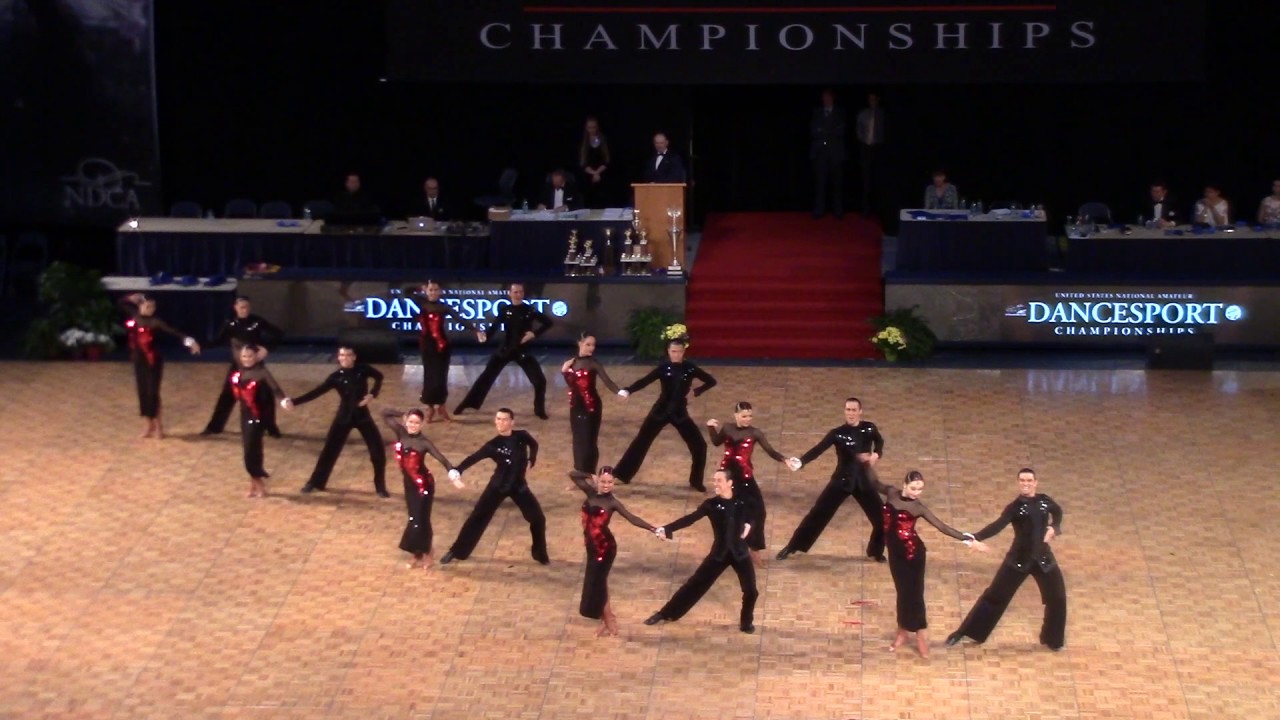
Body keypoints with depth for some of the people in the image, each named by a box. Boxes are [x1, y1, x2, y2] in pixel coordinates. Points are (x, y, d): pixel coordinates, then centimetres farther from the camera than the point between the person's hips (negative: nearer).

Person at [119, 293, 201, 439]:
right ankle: (147, 423, 20)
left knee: (152, 392, -5)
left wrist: (189, 340, -34)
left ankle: (157, 425, 5)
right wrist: (131, 299, -1)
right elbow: (122, 302, 18)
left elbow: (173, 331, -23)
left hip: (153, 360, -5)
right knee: (142, 392, 9)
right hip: (139, 360, 5)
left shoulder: (155, 322, -12)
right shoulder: (135, 317, 2)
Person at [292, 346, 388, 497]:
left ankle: (381, 488, 13)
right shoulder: (336, 376, -10)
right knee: (329, 450, 4)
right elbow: (316, 392, -13)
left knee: (378, 451, -4)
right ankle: (315, 482, 21)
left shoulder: (362, 370, -9)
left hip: (362, 416, 0)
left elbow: (379, 376, 11)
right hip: (344, 417, 0)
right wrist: (294, 401, -22)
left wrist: (372, 394, -4)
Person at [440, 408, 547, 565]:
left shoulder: (521, 436, -10)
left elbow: (534, 444, 15)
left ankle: (540, 554, 23)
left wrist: (531, 461, 6)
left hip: (518, 485, 2)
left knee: (538, 518, 1)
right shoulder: (493, 445, -15)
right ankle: (456, 552, 9)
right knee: (477, 517, -1)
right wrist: (457, 470, -43)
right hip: (498, 485, -1)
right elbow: (474, 457, -28)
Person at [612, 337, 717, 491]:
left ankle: (696, 481, 15)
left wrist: (696, 391, -7)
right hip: (661, 411, -1)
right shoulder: (663, 369, -9)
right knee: (641, 442, 4)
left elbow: (711, 381, 6)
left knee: (699, 445, -3)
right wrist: (627, 391, -37)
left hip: (680, 413, 1)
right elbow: (644, 381, -21)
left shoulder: (690, 369, -5)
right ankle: (621, 474, 16)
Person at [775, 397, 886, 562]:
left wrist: (876, 454, -4)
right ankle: (791, 547, 6)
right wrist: (801, 461, -38)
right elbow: (818, 449, -21)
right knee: (817, 514, -3)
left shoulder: (869, 428, -2)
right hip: (842, 480, -2)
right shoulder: (837, 433, -9)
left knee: (882, 517, 2)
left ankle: (876, 551, 26)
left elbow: (879, 442, 19)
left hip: (863, 481, 2)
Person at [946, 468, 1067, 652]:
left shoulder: (1044, 501, 0)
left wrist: (1053, 528, 1)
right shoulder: (1015, 507, -12)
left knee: (1057, 598, 8)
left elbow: (1057, 512, 23)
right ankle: (964, 632, 7)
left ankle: (1054, 639, 30)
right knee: (995, 595, 0)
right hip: (1019, 559, -3)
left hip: (1043, 558, 3)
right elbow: (998, 525, -28)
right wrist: (976, 537, -45)